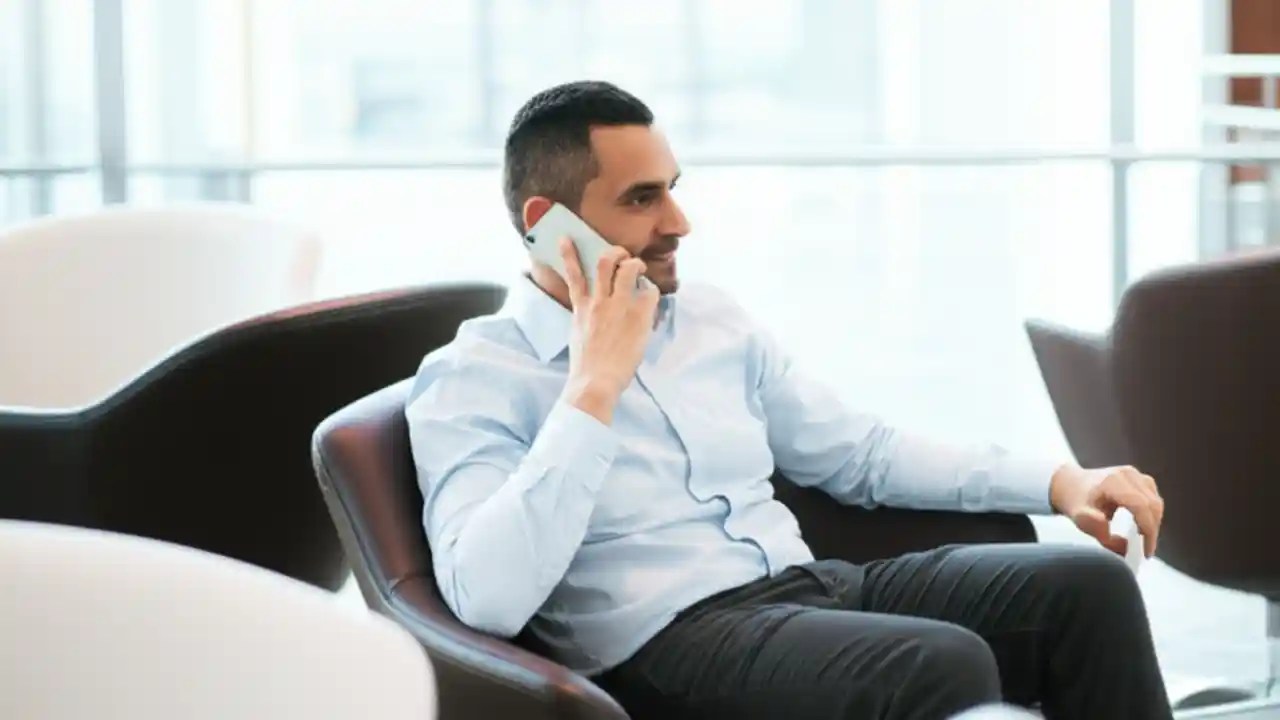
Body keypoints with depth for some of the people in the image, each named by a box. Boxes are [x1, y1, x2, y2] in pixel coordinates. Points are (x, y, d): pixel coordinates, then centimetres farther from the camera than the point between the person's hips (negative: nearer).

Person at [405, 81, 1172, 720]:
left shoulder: (713, 318, 17)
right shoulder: (470, 381, -3)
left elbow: (859, 452, 22)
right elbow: (486, 601, -19)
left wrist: (1057, 481, 10)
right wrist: (594, 387, -17)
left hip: (812, 588, 7)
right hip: (668, 643, -7)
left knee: (1087, 585, -13)